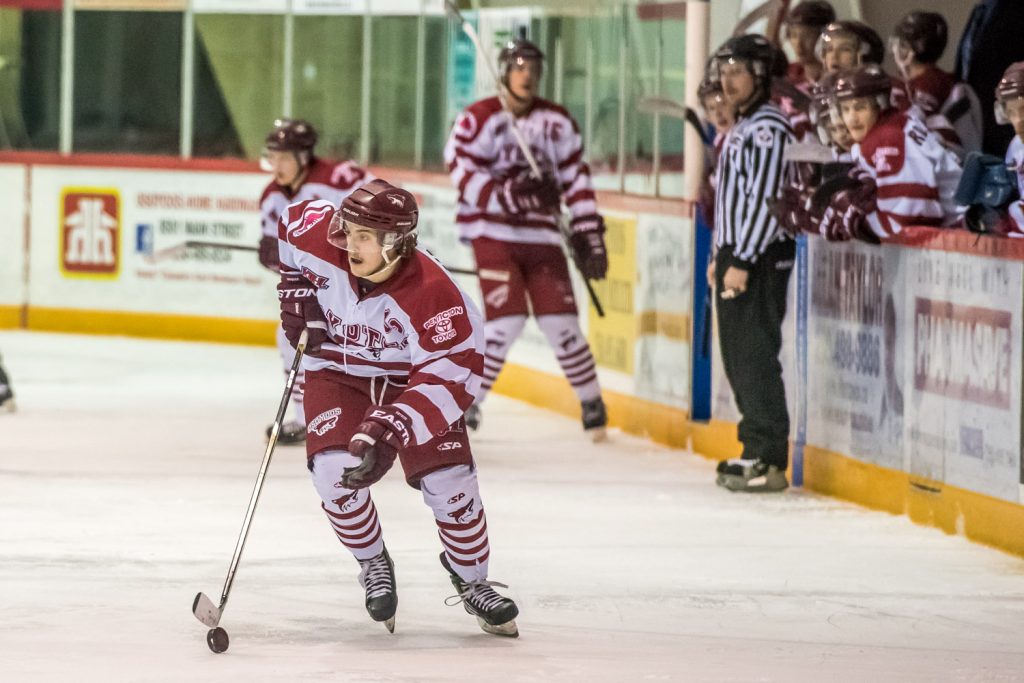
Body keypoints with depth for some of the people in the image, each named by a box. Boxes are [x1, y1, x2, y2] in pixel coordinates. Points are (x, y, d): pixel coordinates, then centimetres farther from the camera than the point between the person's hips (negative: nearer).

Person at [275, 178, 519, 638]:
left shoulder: (430, 292, -34)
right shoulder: (321, 239, -22)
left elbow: (453, 372, -35)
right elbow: (294, 223, 4)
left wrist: (390, 427, -43)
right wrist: (296, 289, 0)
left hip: (409, 378, -2)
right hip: (338, 372, 2)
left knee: (447, 477, -14)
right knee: (334, 471, -22)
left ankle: (472, 581, 13)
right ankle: (373, 565, 6)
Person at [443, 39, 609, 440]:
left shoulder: (557, 122, 6)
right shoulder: (478, 120, -8)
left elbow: (576, 181, 6)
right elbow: (464, 176, -14)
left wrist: (589, 236, 1)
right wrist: (508, 197, -28)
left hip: (542, 236, 4)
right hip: (493, 233, -4)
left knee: (560, 322, -1)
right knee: (505, 320, -16)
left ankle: (592, 403, 15)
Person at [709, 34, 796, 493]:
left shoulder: (768, 127, -14)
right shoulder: (742, 128, 19)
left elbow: (766, 200, -21)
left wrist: (742, 262, -22)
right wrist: (721, 257, 22)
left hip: (760, 260, -11)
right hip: (737, 256, 11)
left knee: (755, 358, -12)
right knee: (738, 357, 12)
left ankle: (769, 461, -12)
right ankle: (756, 450, 18)